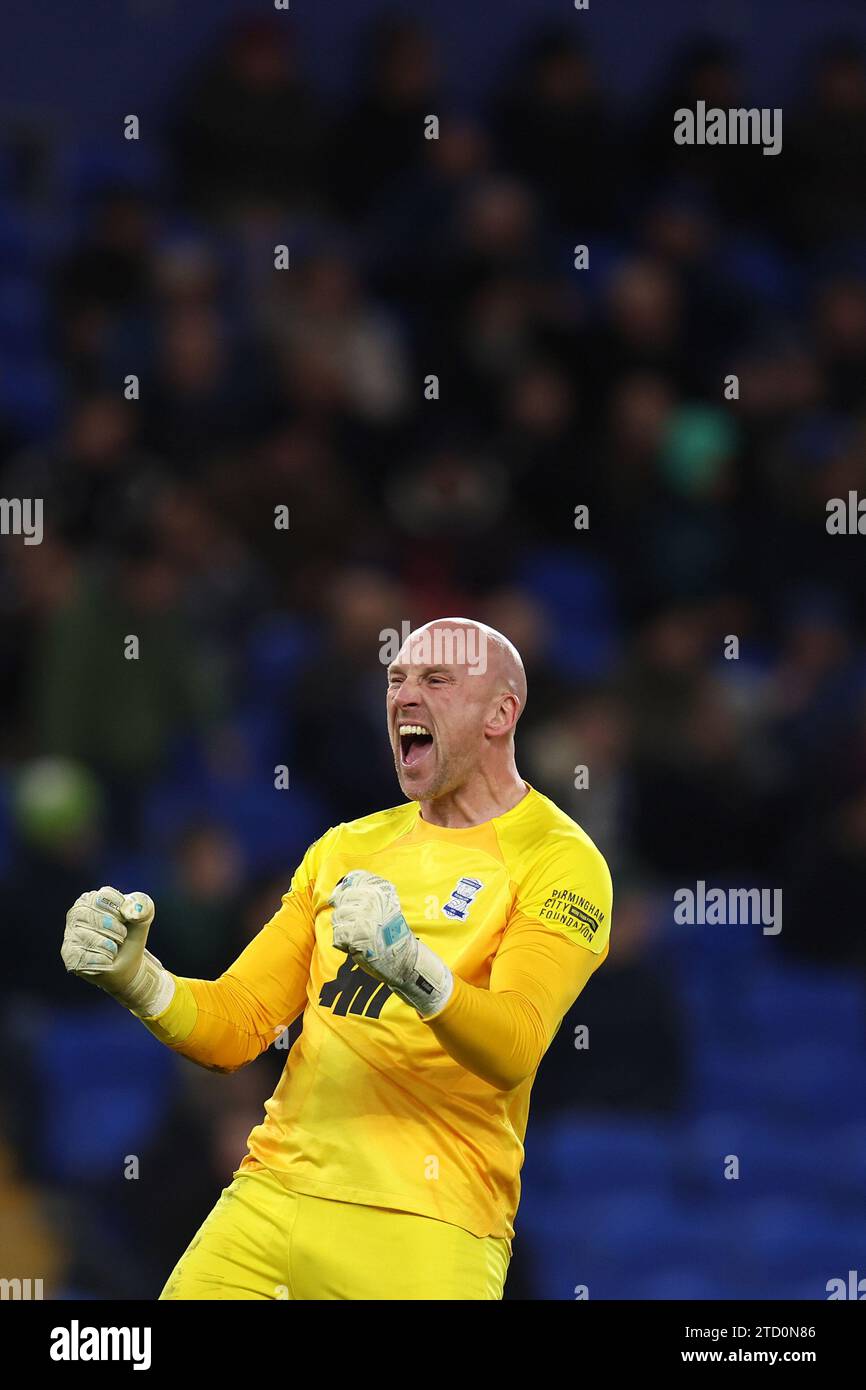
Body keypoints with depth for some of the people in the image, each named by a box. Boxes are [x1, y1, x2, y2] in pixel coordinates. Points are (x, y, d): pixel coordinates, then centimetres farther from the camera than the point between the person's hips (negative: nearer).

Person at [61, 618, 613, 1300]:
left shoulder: (558, 859, -2)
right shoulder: (347, 848, 18)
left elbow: (513, 1050, -17)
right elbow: (236, 1026, 15)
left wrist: (411, 967, -35)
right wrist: (135, 977, -5)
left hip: (428, 1230, -4)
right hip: (272, 1193, 5)